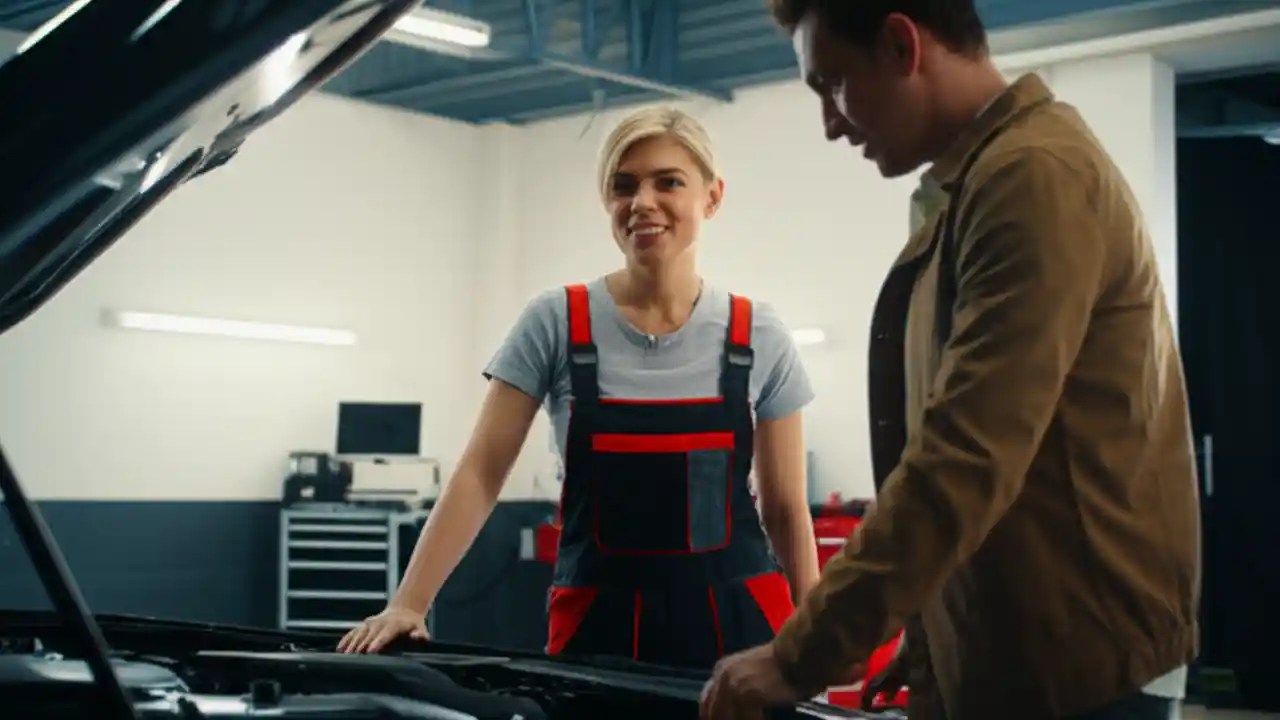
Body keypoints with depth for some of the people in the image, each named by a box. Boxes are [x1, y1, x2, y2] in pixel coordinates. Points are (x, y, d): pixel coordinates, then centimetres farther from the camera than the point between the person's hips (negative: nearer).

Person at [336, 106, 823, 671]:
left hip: (735, 621, 1)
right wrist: (407, 605, -14)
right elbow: (479, 475, -5)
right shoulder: (555, 324, -3)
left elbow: (787, 507, 6)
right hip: (598, 622, -1)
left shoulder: (758, 338, 1)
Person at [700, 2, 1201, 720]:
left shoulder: (1033, 174, -17)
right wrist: (922, 641, 19)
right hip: (1000, 653, 9)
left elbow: (967, 459, -24)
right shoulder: (977, 186, 15)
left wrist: (800, 655, -21)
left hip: (1071, 662, -9)